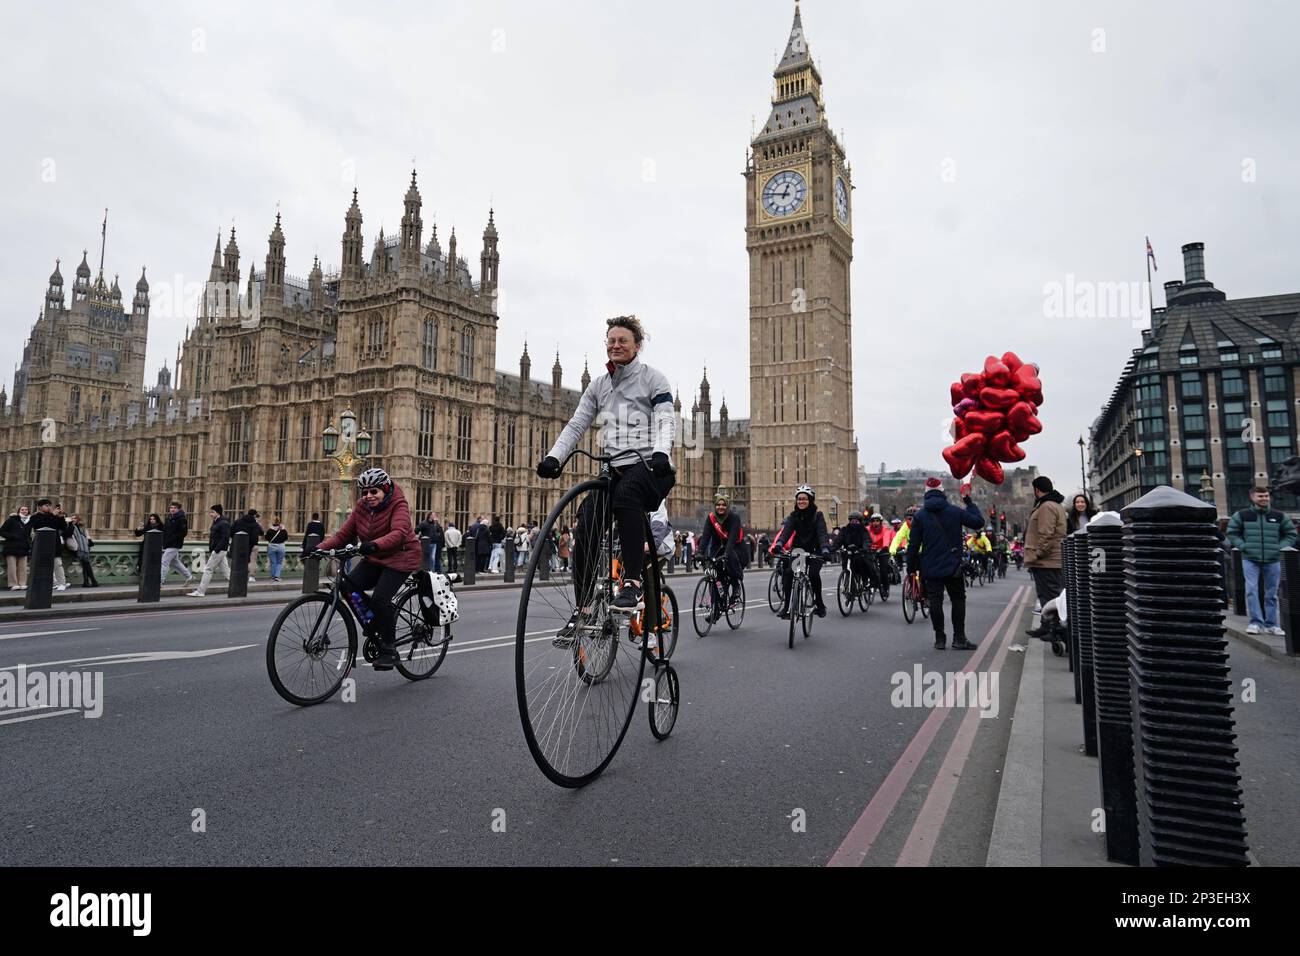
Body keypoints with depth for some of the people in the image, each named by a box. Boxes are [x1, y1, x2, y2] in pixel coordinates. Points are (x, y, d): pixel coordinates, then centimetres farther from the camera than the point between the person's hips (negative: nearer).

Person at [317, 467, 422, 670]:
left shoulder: (398, 505, -16)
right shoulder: (361, 507, 2)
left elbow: (399, 533, -34)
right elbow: (343, 534, -2)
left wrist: (375, 545, -51)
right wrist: (320, 548, -19)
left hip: (400, 557, -6)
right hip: (374, 558, 7)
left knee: (380, 598, -22)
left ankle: (389, 649, -5)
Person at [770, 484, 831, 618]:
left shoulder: (817, 516, -8)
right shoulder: (793, 516, -1)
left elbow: (822, 533, -22)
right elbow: (786, 531, -17)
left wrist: (825, 549, -42)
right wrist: (778, 545, -37)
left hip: (814, 552, -2)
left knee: (813, 573, -28)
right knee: (787, 572, -21)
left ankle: (819, 603, -5)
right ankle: (786, 606, -12)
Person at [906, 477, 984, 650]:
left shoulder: (919, 516, -3)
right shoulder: (955, 511, -3)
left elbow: (913, 545, -4)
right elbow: (978, 522, 9)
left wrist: (911, 567, 3)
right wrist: (969, 502, 18)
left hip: (930, 568, 0)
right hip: (953, 567, 0)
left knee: (935, 601, 4)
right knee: (958, 600, 10)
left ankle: (939, 639, 7)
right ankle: (959, 639, 9)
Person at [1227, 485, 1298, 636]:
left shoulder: (1279, 516, 7)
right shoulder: (1242, 515, 1)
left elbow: (1291, 533, 14)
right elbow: (1232, 533, 7)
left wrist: (1280, 547, 0)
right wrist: (1243, 546, -5)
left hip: (1273, 561, 2)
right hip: (1250, 560, -2)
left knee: (1271, 593, 9)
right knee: (1252, 590, -13)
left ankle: (1271, 624, 18)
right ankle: (1255, 622, -8)